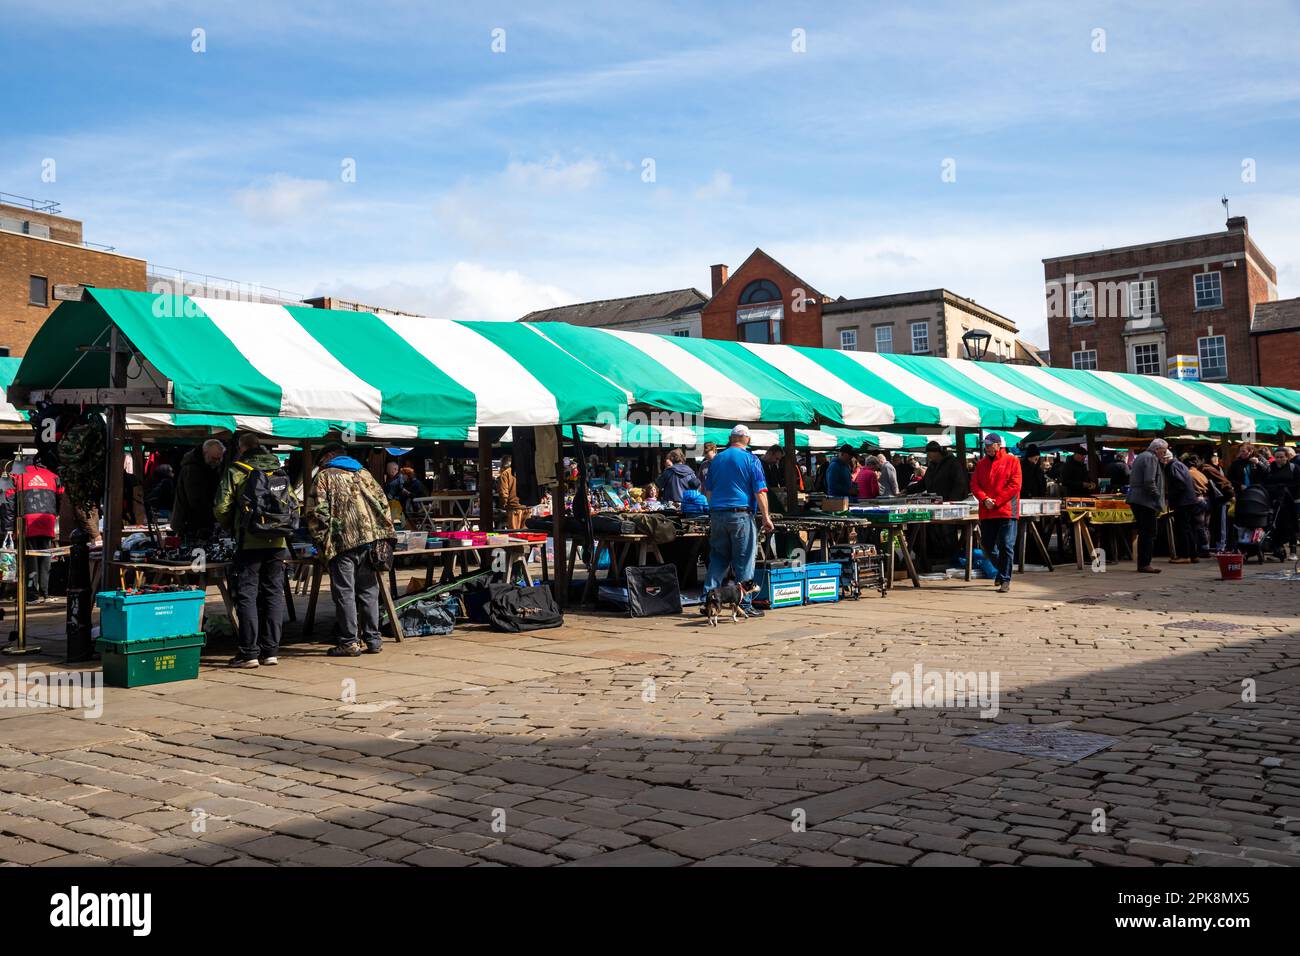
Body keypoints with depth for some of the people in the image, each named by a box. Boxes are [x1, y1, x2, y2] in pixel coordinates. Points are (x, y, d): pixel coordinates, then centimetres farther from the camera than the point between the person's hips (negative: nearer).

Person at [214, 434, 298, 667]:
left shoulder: (235, 471, 0)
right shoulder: (279, 472, 14)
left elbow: (221, 509, -3)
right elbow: (294, 506, 12)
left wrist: (231, 528, 15)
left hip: (249, 542, -4)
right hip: (277, 542, 4)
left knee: (246, 595, 0)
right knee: (273, 594, 9)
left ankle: (249, 653, -2)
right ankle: (271, 651, 10)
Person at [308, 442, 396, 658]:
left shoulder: (324, 476, 5)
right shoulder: (364, 473, 19)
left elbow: (316, 511, -5)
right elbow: (383, 504, 14)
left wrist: (321, 541, 0)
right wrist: (384, 534, 15)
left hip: (343, 542, -5)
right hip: (369, 539, 5)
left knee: (344, 592, 0)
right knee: (368, 590, 10)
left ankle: (349, 642, 0)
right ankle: (373, 639, 12)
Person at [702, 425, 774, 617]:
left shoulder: (717, 459, 12)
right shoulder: (750, 459, -3)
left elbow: (708, 491, 17)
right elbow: (760, 491, -8)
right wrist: (765, 516, -5)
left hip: (717, 514, 5)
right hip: (741, 514, -5)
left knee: (718, 558, 12)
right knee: (744, 559, 1)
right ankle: (744, 604, 3)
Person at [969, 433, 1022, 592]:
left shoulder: (1012, 461, 0)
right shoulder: (981, 463, 14)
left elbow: (1015, 485, -7)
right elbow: (974, 485, 8)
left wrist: (996, 501, -12)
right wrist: (985, 499, -10)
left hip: (1006, 511, -5)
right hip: (986, 512, 5)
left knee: (1006, 546, -7)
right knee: (988, 546, 9)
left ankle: (1005, 579, -1)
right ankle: (1002, 570, 32)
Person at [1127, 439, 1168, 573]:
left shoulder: (1140, 457, 20)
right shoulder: (1151, 458, -11)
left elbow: (1131, 478, 24)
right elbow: (1149, 482, -21)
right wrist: (1158, 499, -12)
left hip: (1136, 500, 10)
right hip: (1146, 502, -10)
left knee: (1143, 534, 13)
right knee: (1149, 534, -7)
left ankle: (1142, 564, 16)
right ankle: (1145, 564, -8)